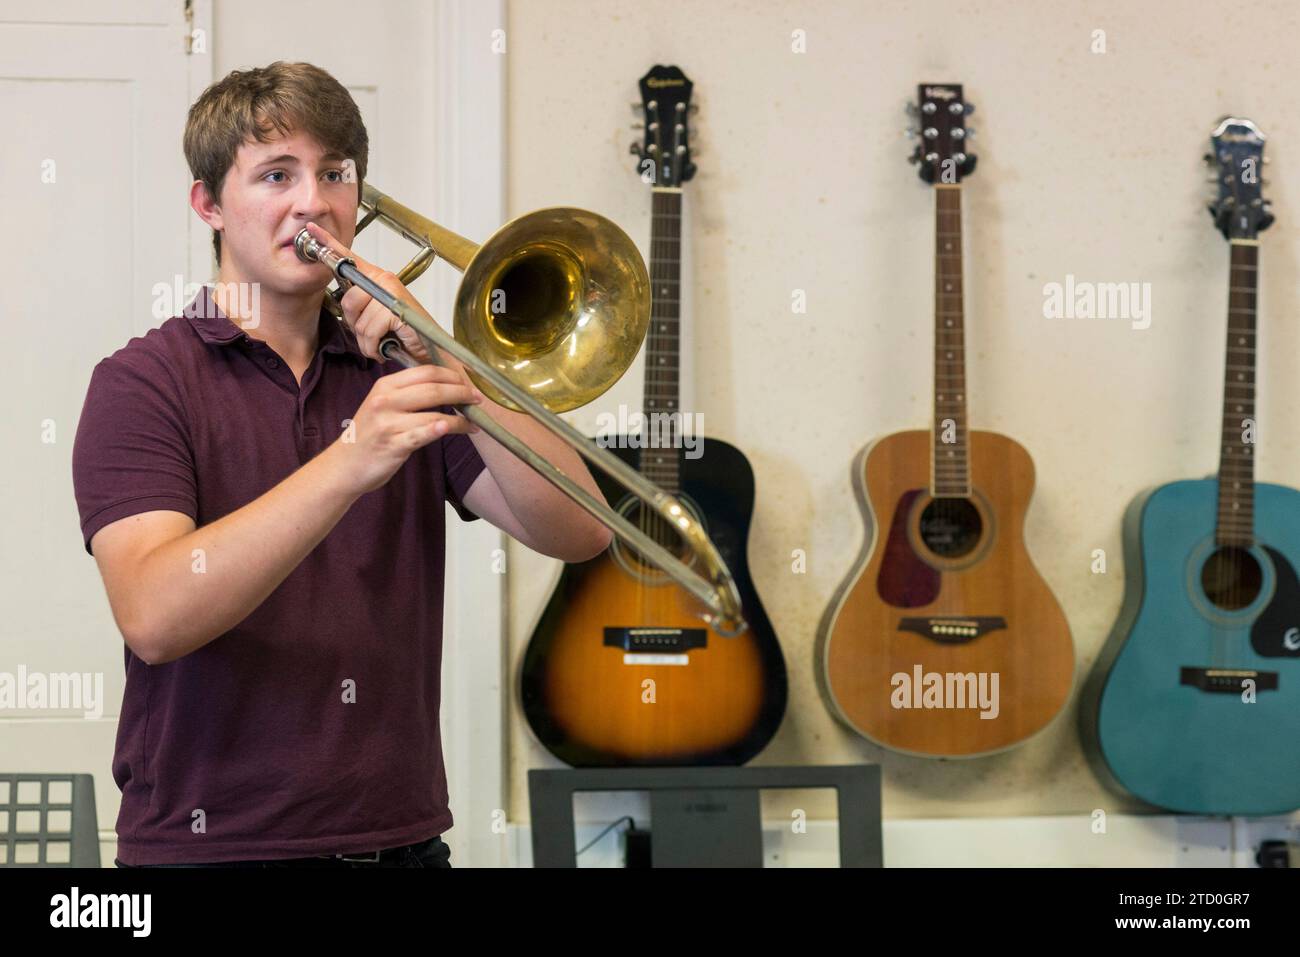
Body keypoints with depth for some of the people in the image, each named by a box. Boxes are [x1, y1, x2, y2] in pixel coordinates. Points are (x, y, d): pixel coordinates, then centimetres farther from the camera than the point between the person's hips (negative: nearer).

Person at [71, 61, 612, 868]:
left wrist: (447, 369, -15)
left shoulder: (396, 377, 8)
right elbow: (154, 618, -21)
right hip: (214, 840, -4)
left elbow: (578, 532, -4)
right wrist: (351, 462, -31)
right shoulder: (144, 382, -5)